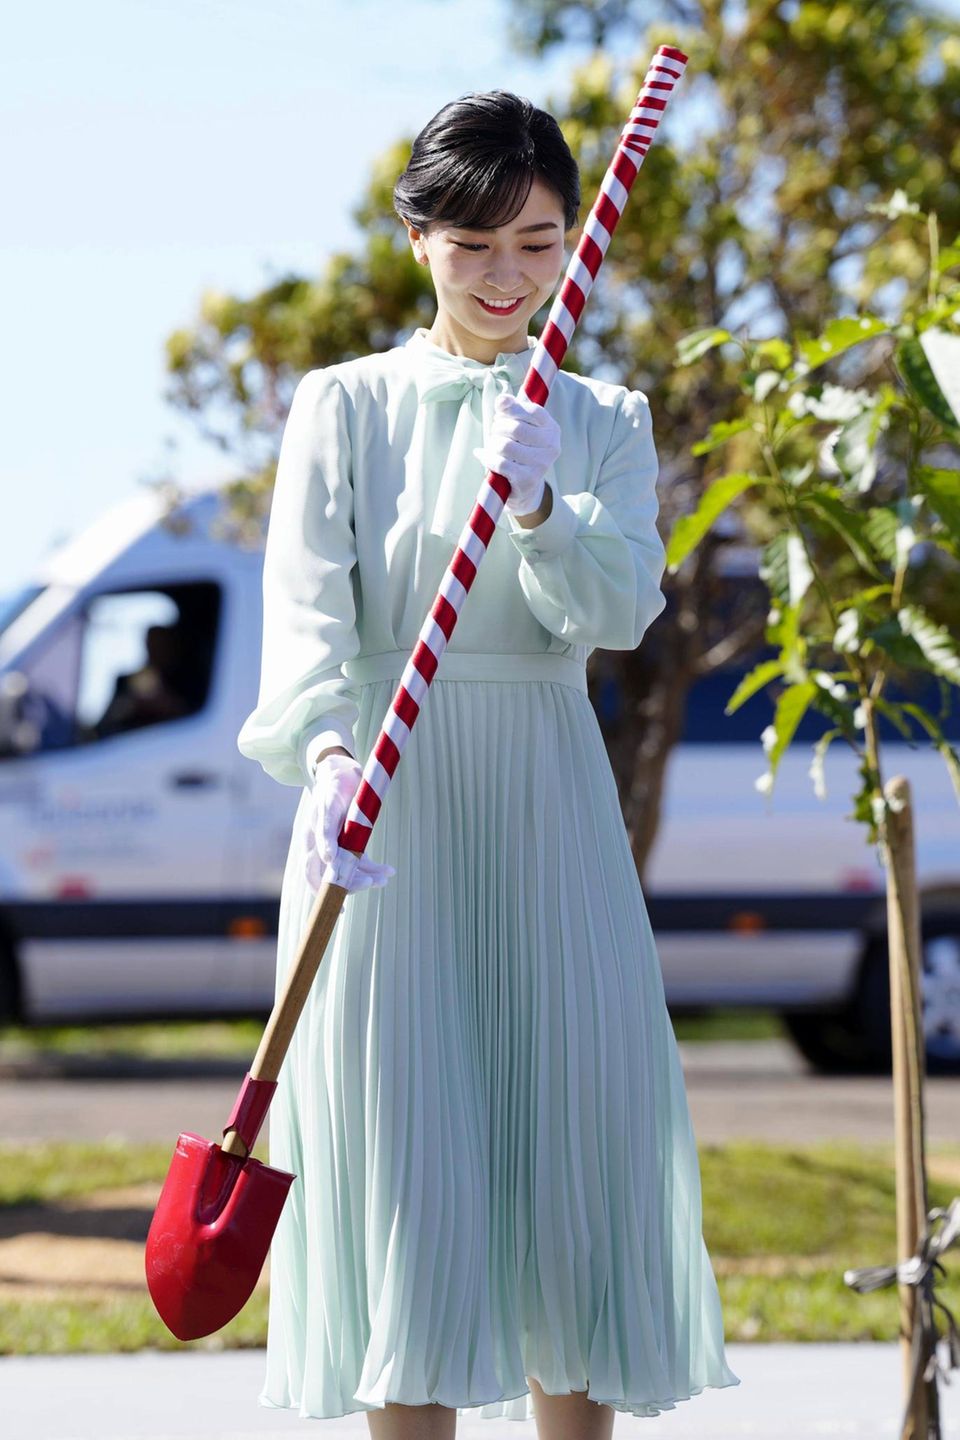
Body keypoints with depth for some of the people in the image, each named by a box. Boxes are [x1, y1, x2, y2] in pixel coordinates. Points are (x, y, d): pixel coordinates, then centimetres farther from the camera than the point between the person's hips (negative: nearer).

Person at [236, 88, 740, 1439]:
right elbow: (308, 603, -11)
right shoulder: (345, 406, 3)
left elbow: (623, 607, -7)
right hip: (385, 814, -3)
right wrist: (326, 753, -30)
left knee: (576, 1148, 3)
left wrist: (539, 505, -27)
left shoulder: (604, 423, 10)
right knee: (405, 1169, -6)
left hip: (548, 821, 3)